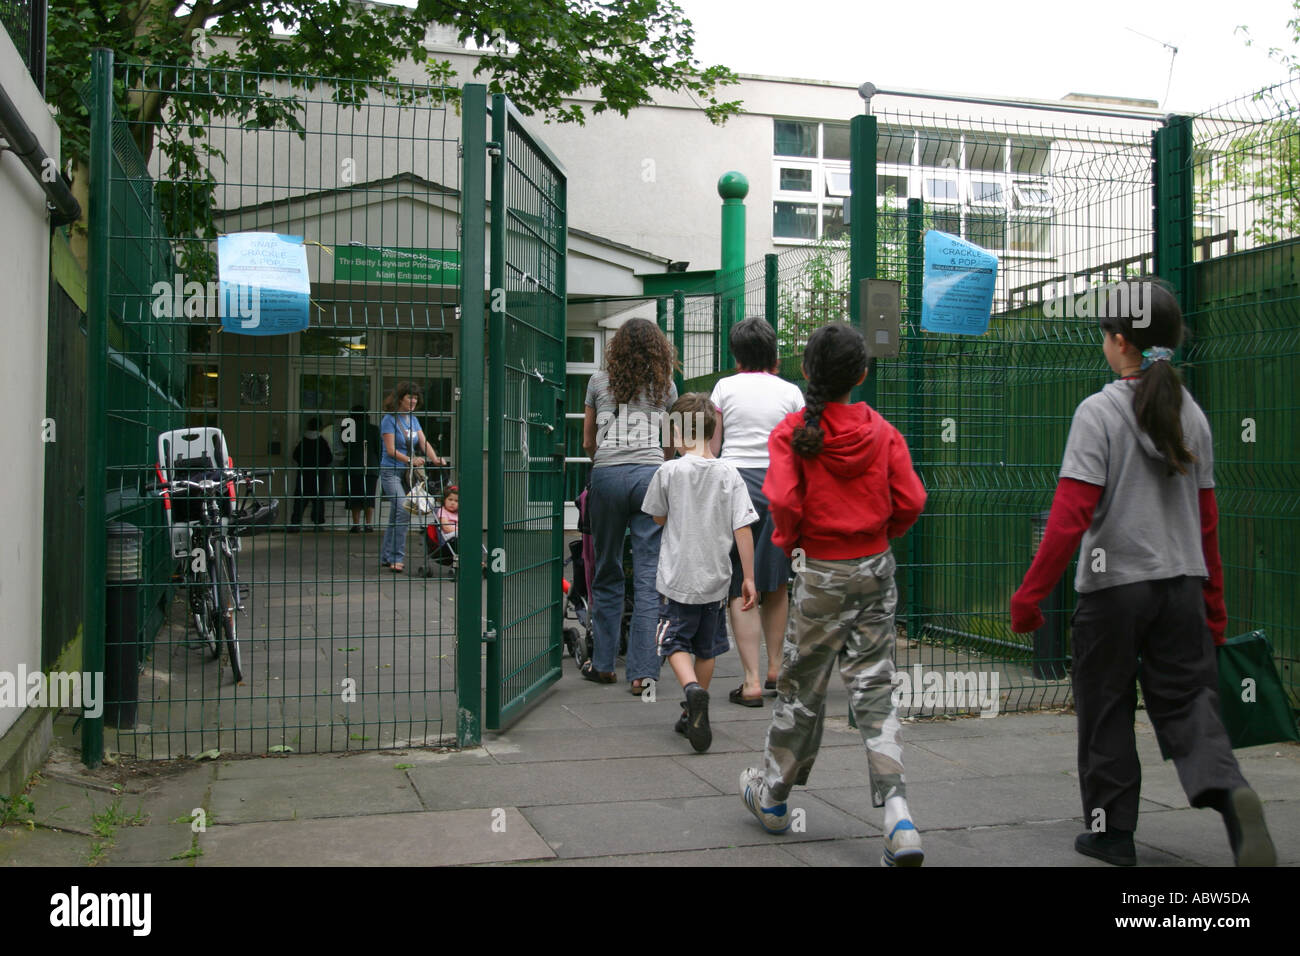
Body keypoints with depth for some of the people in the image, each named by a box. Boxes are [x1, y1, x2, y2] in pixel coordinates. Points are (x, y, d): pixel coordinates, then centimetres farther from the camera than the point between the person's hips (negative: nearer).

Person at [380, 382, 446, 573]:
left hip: (407, 472, 7)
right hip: (391, 471, -7)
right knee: (403, 510, -20)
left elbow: (424, 443, 4)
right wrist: (411, 460, -29)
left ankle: (386, 556, 19)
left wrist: (435, 459, -15)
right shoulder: (390, 419, -9)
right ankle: (397, 557, -18)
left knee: (395, 515, 10)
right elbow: (391, 450, -16)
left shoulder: (414, 420, 12)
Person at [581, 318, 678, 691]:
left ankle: (603, 663, 17)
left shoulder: (599, 382, 12)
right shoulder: (666, 386, 14)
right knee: (648, 576, 0)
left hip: (607, 476, 0)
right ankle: (643, 671, -3)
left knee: (607, 572, 11)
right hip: (651, 475, 0)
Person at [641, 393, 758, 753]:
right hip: (716, 579, 3)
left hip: (677, 578, -2)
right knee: (707, 648, 17)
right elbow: (743, 529, -7)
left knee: (675, 643, 6)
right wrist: (749, 577, -1)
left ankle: (692, 689, -22)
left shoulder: (669, 472, -8)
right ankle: (692, 715, 26)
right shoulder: (729, 474, -5)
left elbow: (658, 518, 6)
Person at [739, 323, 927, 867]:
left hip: (822, 575, -3)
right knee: (874, 690, 6)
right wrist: (879, 534, 12)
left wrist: (787, 540, -1)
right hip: (876, 570, 3)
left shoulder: (792, 432, -10)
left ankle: (772, 797, 29)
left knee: (801, 686, 12)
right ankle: (897, 818, -3)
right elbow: (911, 502, -6)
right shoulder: (882, 432, -1)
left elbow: (784, 502, -20)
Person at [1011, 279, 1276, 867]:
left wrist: (1029, 595, -13)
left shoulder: (1099, 412, -11)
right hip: (1182, 583, 5)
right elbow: (1207, 517, 12)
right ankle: (1229, 791, -18)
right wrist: (1214, 603, 19)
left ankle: (1111, 831, 20)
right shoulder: (1191, 414, 8)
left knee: (1106, 710, 10)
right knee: (1186, 701, 8)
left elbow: (1071, 515, -17)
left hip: (1114, 585, -5)